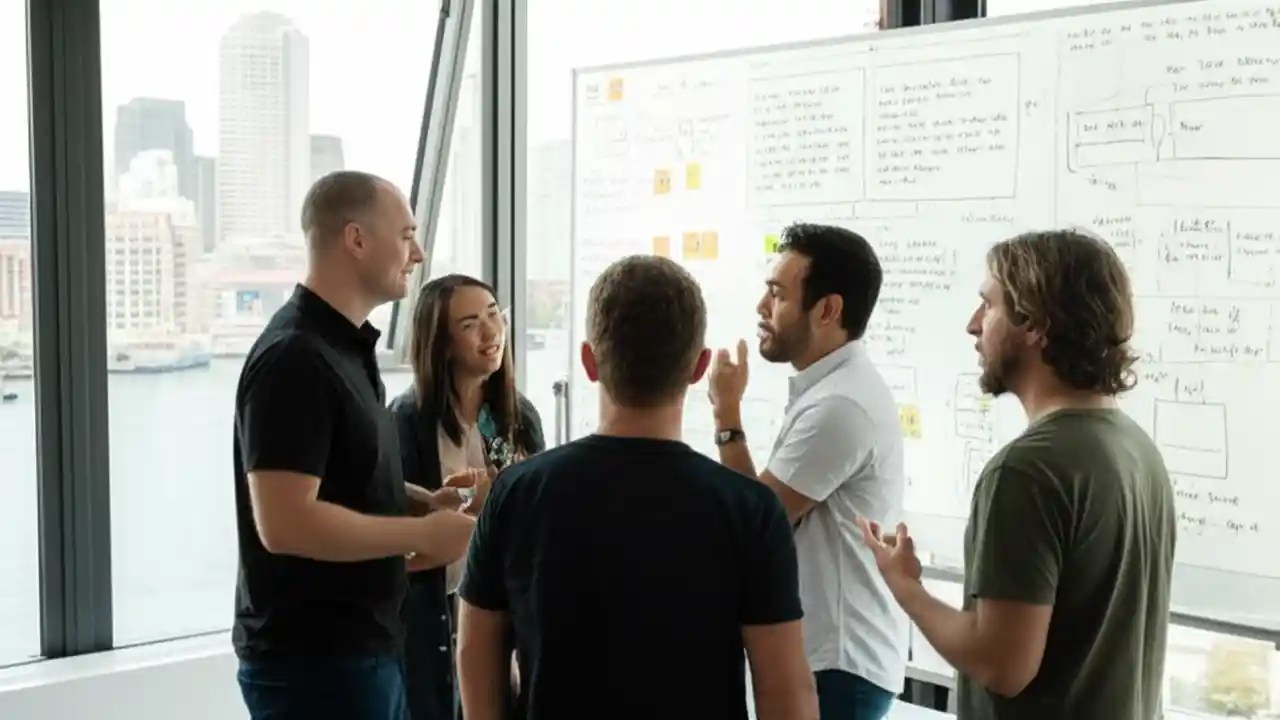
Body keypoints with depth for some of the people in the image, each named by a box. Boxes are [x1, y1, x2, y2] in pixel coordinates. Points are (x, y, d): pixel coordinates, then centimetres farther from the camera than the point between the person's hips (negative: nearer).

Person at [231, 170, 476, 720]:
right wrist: (424, 534, -18)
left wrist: (428, 504, 6)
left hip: (360, 648, 10)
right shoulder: (296, 357, -19)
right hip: (312, 659, -10)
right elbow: (286, 522, -26)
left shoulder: (345, 346, 12)